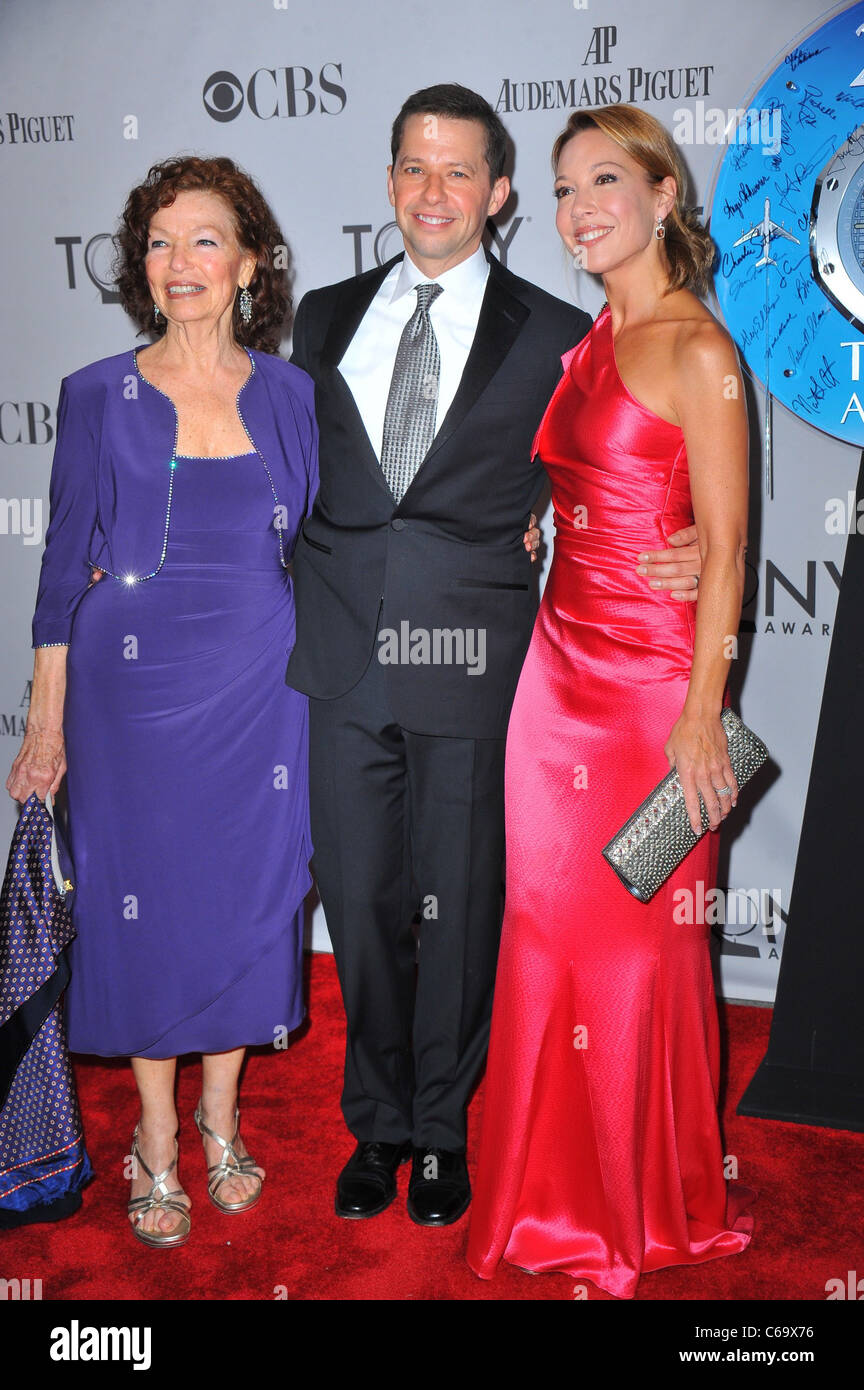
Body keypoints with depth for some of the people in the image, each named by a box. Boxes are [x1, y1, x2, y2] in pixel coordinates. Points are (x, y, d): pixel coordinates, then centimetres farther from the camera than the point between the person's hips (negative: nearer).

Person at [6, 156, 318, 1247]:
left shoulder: (290, 396, 4)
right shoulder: (99, 396, 0)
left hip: (258, 686, 2)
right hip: (133, 685, -1)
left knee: (248, 894, 9)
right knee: (142, 899, 6)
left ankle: (219, 1124, 30)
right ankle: (156, 1146, 25)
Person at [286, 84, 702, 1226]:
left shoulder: (554, 337, 3)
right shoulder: (327, 318, 13)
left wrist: (684, 559, -12)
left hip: (469, 661, -2)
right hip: (345, 658, 3)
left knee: (460, 907, 9)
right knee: (360, 901, 11)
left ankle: (442, 1131, 29)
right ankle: (378, 1122, 31)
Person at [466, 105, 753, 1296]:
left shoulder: (695, 350, -9)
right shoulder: (586, 345, 13)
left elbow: (725, 548, -13)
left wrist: (702, 714, -16)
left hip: (652, 675, -7)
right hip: (561, 662, 7)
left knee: (641, 939, 5)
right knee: (552, 925, 12)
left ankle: (657, 1208, 28)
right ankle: (568, 1195, 31)